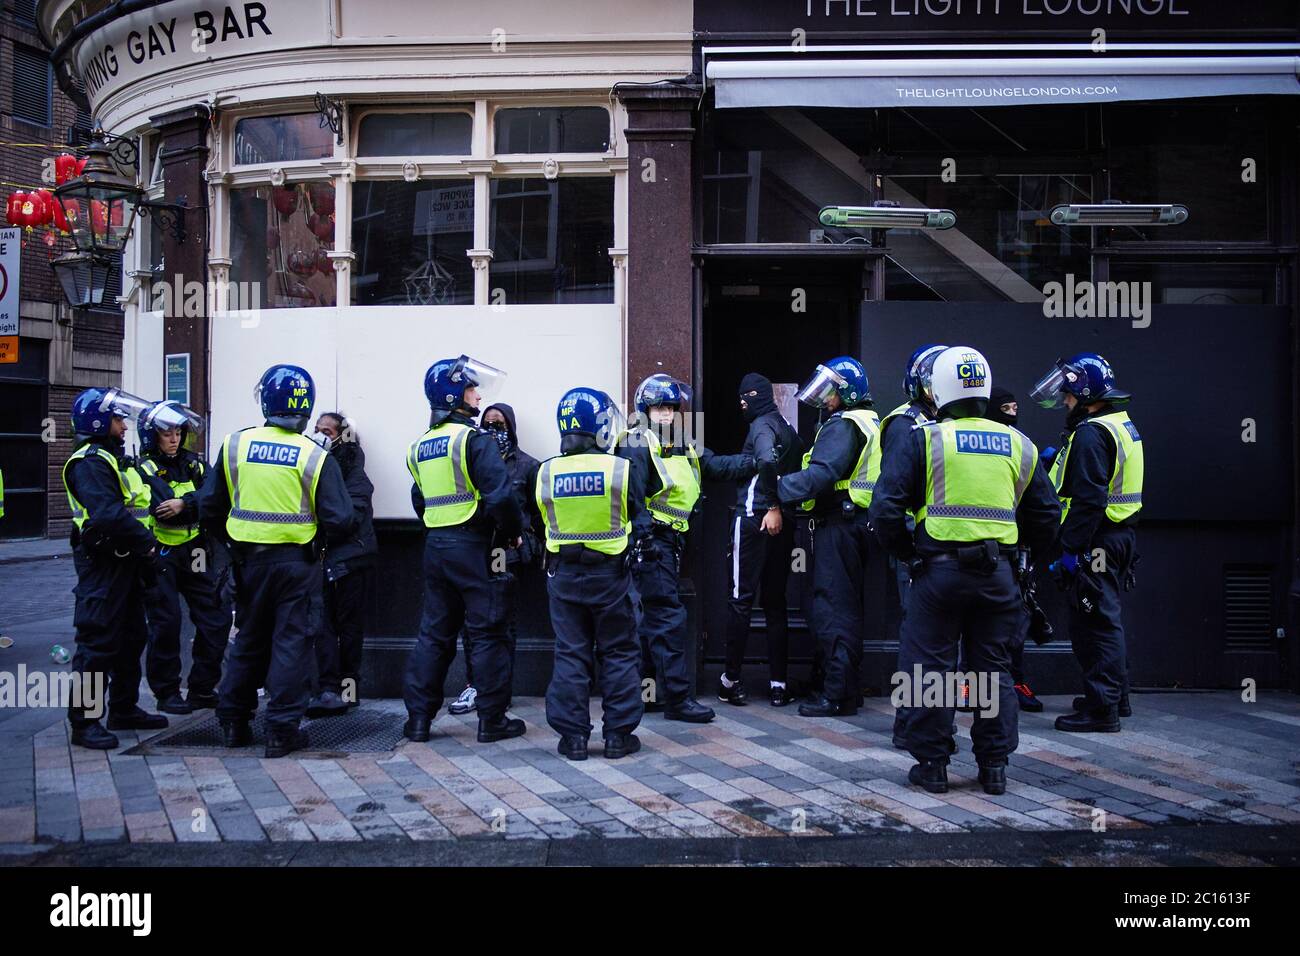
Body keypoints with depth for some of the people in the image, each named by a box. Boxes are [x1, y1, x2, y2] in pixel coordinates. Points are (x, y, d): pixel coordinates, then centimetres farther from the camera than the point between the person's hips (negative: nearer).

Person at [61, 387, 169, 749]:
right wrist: (146, 542, -21)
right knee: (99, 642, -6)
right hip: (102, 562, -10)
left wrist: (146, 551, 12)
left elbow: (136, 508, 21)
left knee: (132, 638, 17)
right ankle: (84, 721, 1)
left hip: (124, 562, 10)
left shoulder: (114, 458, 18)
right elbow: (108, 514, -28)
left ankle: (124, 709, 28)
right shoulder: (90, 462, -16)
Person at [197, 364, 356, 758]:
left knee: (249, 640, 18)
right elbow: (339, 522, -13)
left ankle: (234, 721, 25)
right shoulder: (315, 457, -11)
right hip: (297, 561, -3)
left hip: (248, 558, 3)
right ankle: (283, 730, 6)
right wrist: (329, 531, 9)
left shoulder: (234, 445, -3)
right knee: (291, 642, 5)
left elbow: (209, 507, 1)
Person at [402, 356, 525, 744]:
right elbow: (499, 494, -19)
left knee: (434, 631, 13)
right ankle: (492, 719, 5)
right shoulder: (474, 439, -13)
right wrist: (513, 533, -5)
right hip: (472, 546, -7)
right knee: (487, 632, 1)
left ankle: (418, 717, 14)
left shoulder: (420, 447, 12)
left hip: (435, 546, 7)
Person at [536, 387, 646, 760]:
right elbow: (637, 514, 1)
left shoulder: (546, 473, -7)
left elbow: (543, 520, 7)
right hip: (611, 573, -2)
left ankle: (572, 736, 10)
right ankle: (618, 734, 11)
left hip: (564, 575, 2)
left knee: (570, 655, 9)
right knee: (618, 653, 9)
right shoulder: (623, 470, -13)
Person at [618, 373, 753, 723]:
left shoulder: (684, 447, 15)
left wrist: (755, 462, -3)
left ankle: (642, 689, 24)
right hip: (651, 540, -9)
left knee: (653, 616, 14)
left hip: (672, 540, 9)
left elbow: (716, 466, 9)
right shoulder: (637, 445, -11)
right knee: (669, 617, -10)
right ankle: (677, 699, -7)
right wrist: (643, 537, -27)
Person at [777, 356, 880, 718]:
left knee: (833, 609, -7)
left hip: (838, 523, -10)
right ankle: (848, 687, 22)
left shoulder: (843, 425, -13)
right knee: (848, 607, 15)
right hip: (858, 522, 10)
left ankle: (838, 695, -6)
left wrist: (778, 488, -18)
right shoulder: (870, 424, 19)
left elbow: (822, 473, -25)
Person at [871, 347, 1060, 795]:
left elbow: (885, 507, -9)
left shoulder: (926, 440, -4)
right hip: (998, 572, 4)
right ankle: (994, 766, 18)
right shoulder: (1017, 445, 9)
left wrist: (906, 552, 3)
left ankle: (932, 764, 11)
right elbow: (1045, 516, 14)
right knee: (993, 669, 13)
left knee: (929, 668, 6)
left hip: (939, 569, -4)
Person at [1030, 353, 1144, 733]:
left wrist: (1071, 548, -22)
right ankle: (1116, 696, 30)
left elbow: (1088, 499, -24)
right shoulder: (1123, 427, 16)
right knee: (1107, 619, 19)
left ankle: (1101, 708, -3)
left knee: (1094, 623, -6)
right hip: (1120, 537, 10)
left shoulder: (1091, 433, -18)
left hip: (1096, 543, -10)